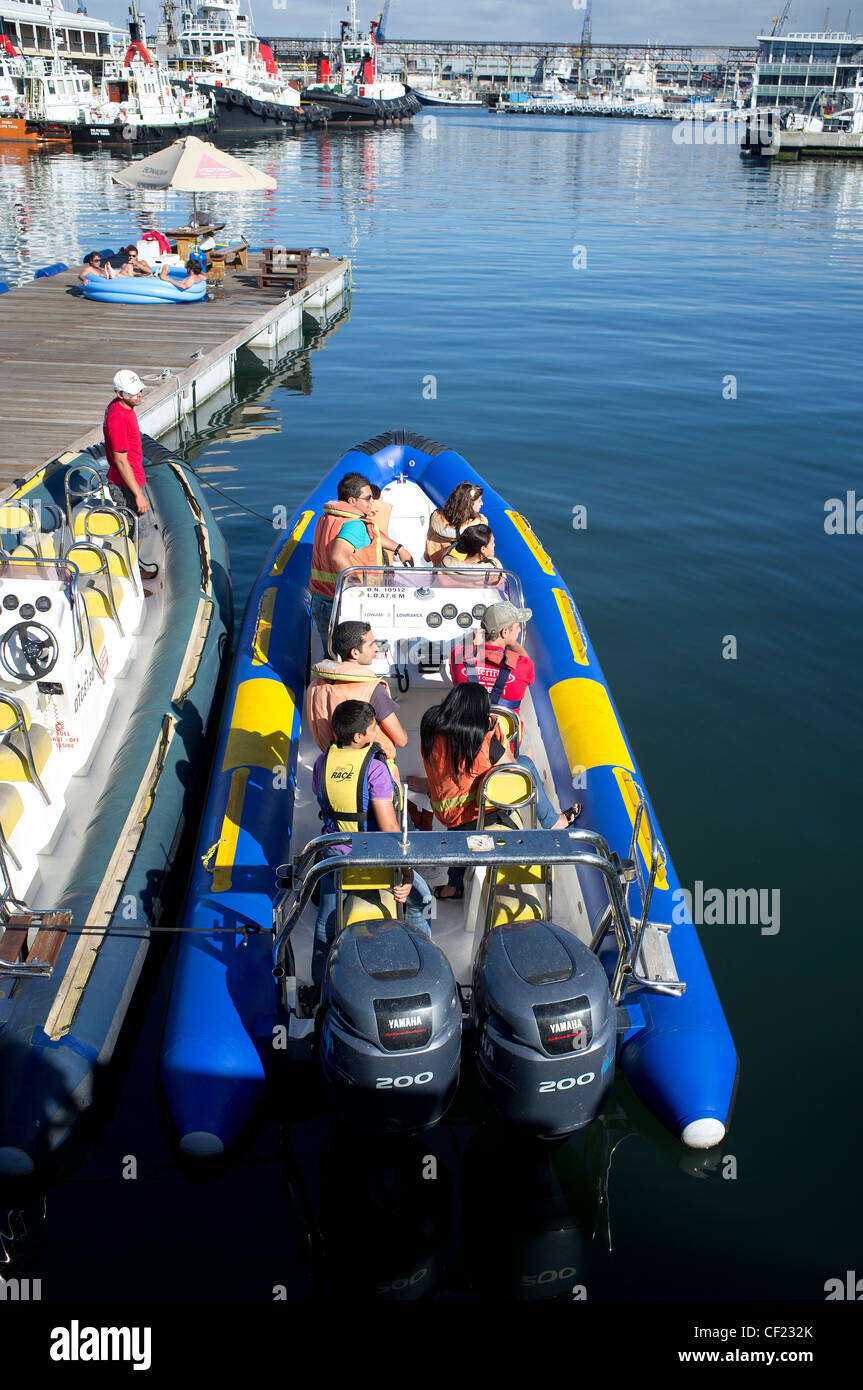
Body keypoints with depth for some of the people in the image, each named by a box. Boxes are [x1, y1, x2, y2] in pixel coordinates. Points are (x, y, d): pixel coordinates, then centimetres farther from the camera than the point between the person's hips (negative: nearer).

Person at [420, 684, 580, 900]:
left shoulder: (432, 729, -5)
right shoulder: (484, 740, -19)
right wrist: (497, 732, 2)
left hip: (443, 814, 5)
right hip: (471, 813, -5)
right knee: (526, 764, 6)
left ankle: (454, 884, 39)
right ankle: (552, 823, 25)